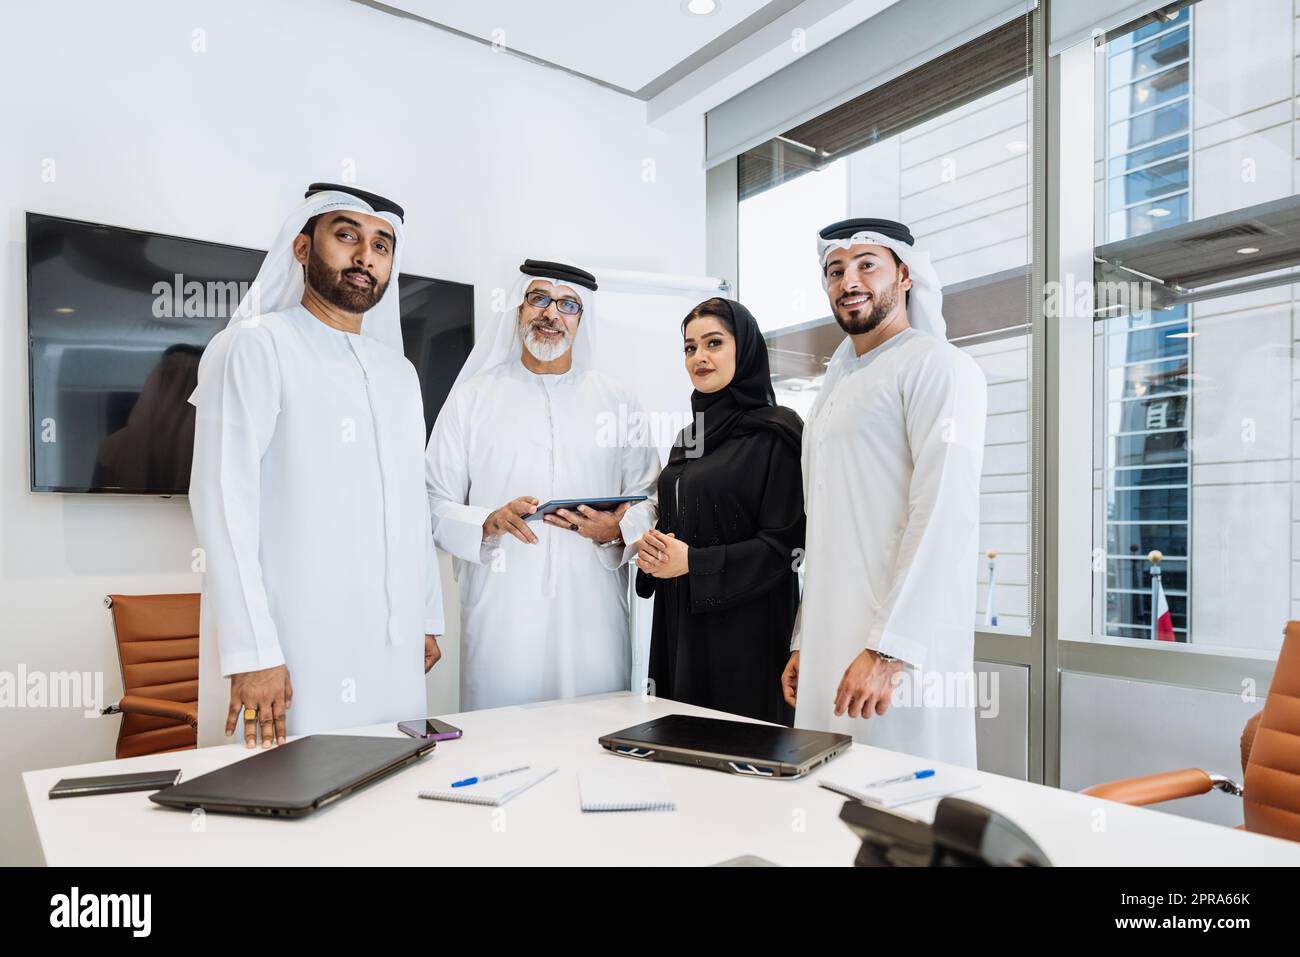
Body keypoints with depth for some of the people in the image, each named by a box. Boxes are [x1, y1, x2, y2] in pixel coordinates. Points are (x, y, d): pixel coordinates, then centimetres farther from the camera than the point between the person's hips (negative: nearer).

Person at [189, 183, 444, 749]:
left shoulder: (398, 369, 17)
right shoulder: (255, 347, -3)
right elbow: (222, 501, -11)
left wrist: (428, 617, 14)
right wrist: (253, 652, -17)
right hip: (296, 652, -6)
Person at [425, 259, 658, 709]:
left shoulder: (618, 402, 12)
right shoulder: (473, 397, 7)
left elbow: (649, 501, 10)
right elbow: (435, 504, 4)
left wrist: (616, 532, -10)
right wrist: (488, 523, -15)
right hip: (500, 618, -1)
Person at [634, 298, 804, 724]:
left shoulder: (776, 432, -8)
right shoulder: (689, 437, 14)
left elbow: (784, 545, -13)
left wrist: (694, 563, -20)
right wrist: (650, 549, -4)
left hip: (742, 626, -7)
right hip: (679, 625, 7)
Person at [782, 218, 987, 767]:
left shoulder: (936, 365, -4)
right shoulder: (837, 387, 21)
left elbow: (946, 515, -16)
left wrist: (888, 649, -21)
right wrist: (803, 642, 16)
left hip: (899, 655, -7)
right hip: (831, 650, 7)